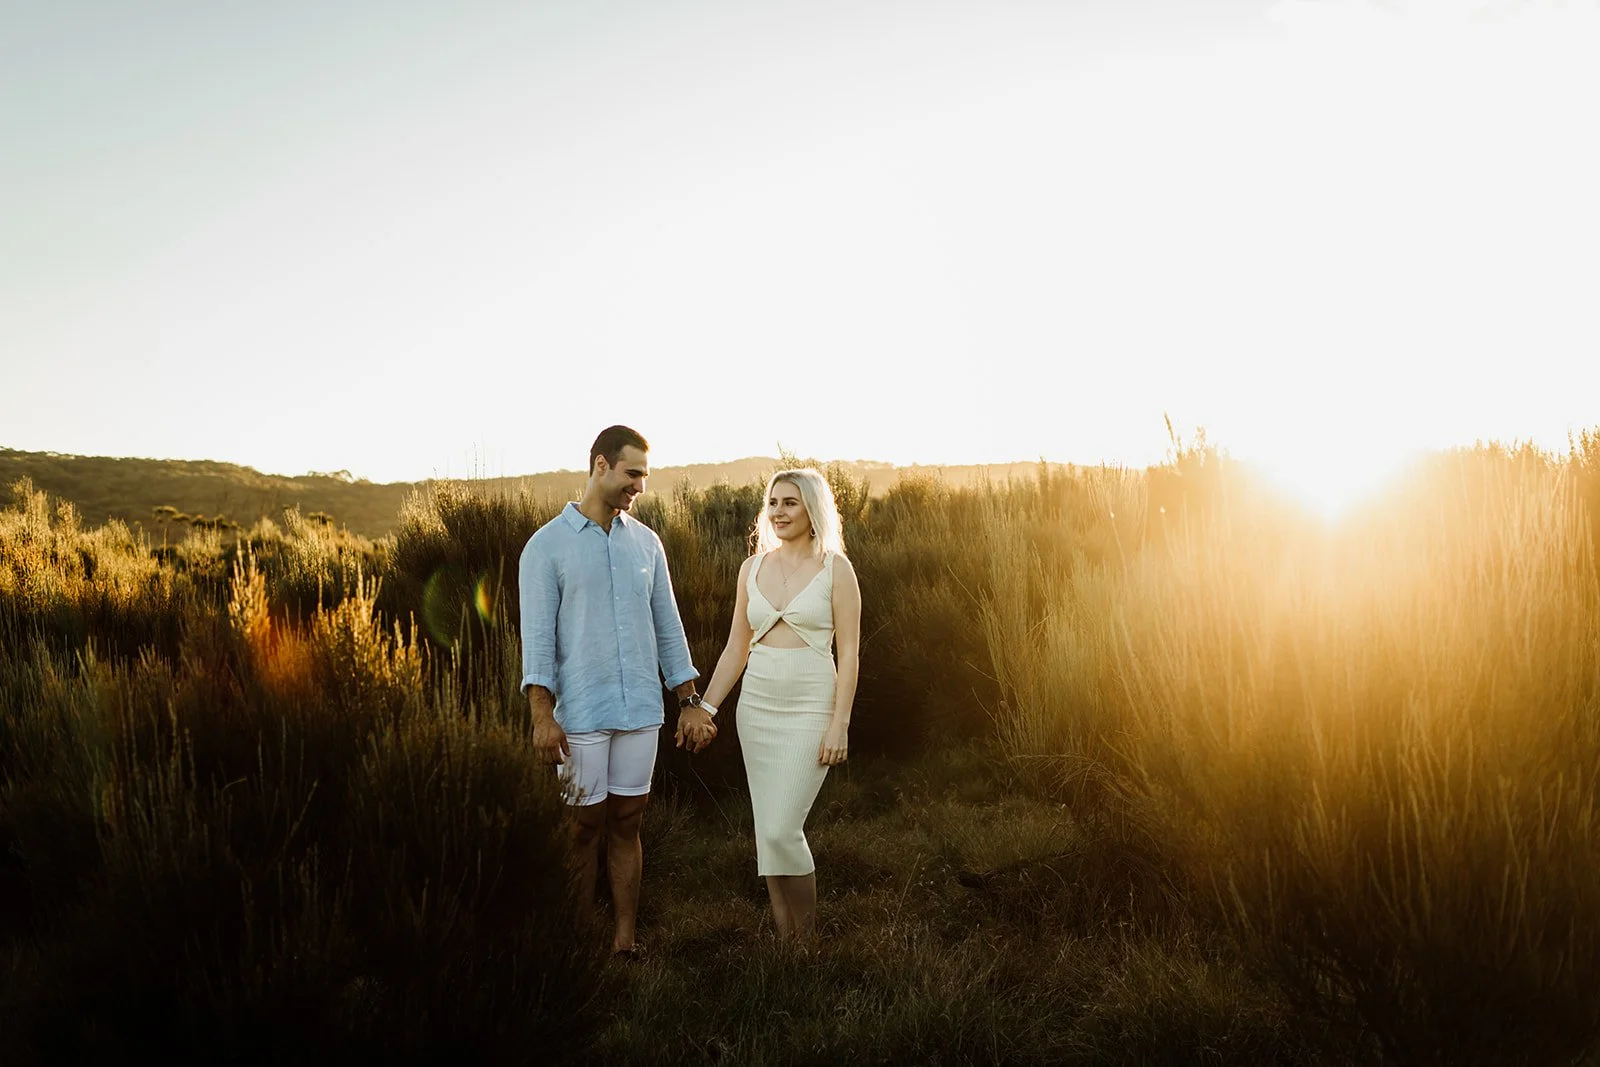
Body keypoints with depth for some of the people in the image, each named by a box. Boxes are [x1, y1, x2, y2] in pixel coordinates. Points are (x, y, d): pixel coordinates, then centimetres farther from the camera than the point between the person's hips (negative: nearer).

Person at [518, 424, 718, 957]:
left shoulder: (646, 543, 9)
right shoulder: (547, 545, -4)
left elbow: (667, 627, 12)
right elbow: (537, 635, -8)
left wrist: (690, 702, 8)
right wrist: (542, 715, -15)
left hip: (641, 711, 4)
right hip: (581, 714, -4)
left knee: (626, 825, 9)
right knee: (585, 827, 4)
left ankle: (625, 939, 17)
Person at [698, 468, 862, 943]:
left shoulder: (835, 568, -5)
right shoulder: (752, 568, 8)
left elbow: (849, 652, -7)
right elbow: (736, 647, 12)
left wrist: (839, 724, -12)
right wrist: (704, 708, 8)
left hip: (810, 709, -5)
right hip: (756, 705, 5)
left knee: (781, 831, -11)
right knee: (769, 831, 7)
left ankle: (807, 940, 8)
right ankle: (783, 937, 20)